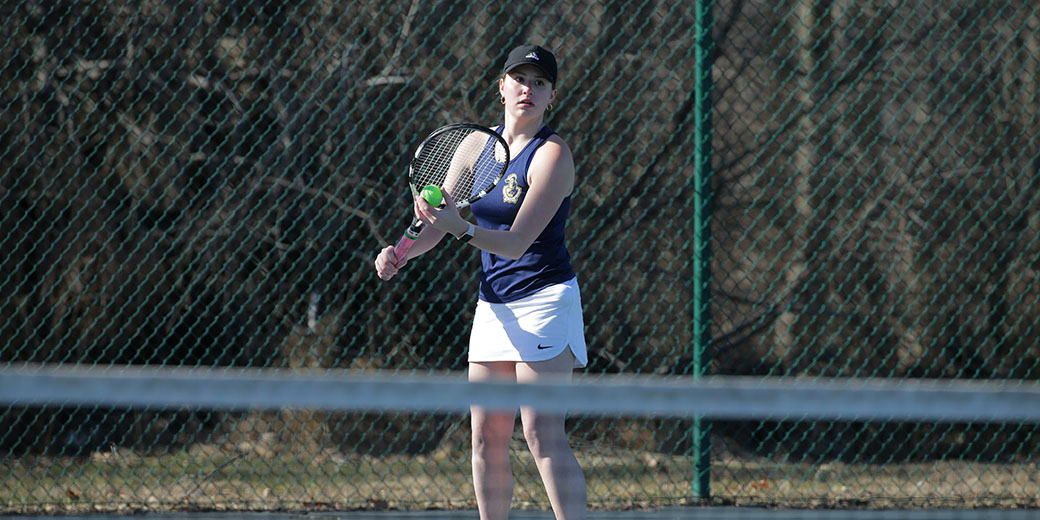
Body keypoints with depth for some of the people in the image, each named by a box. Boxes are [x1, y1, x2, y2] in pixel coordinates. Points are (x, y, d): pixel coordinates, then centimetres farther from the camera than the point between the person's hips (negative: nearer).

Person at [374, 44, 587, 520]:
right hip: (493, 303, 7)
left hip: (543, 299, -7)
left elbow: (516, 243, -20)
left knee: (543, 435, -15)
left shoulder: (551, 155, -12)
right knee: (486, 438, 4)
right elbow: (439, 220, 15)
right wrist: (402, 252, -5)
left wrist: (460, 227, -36)